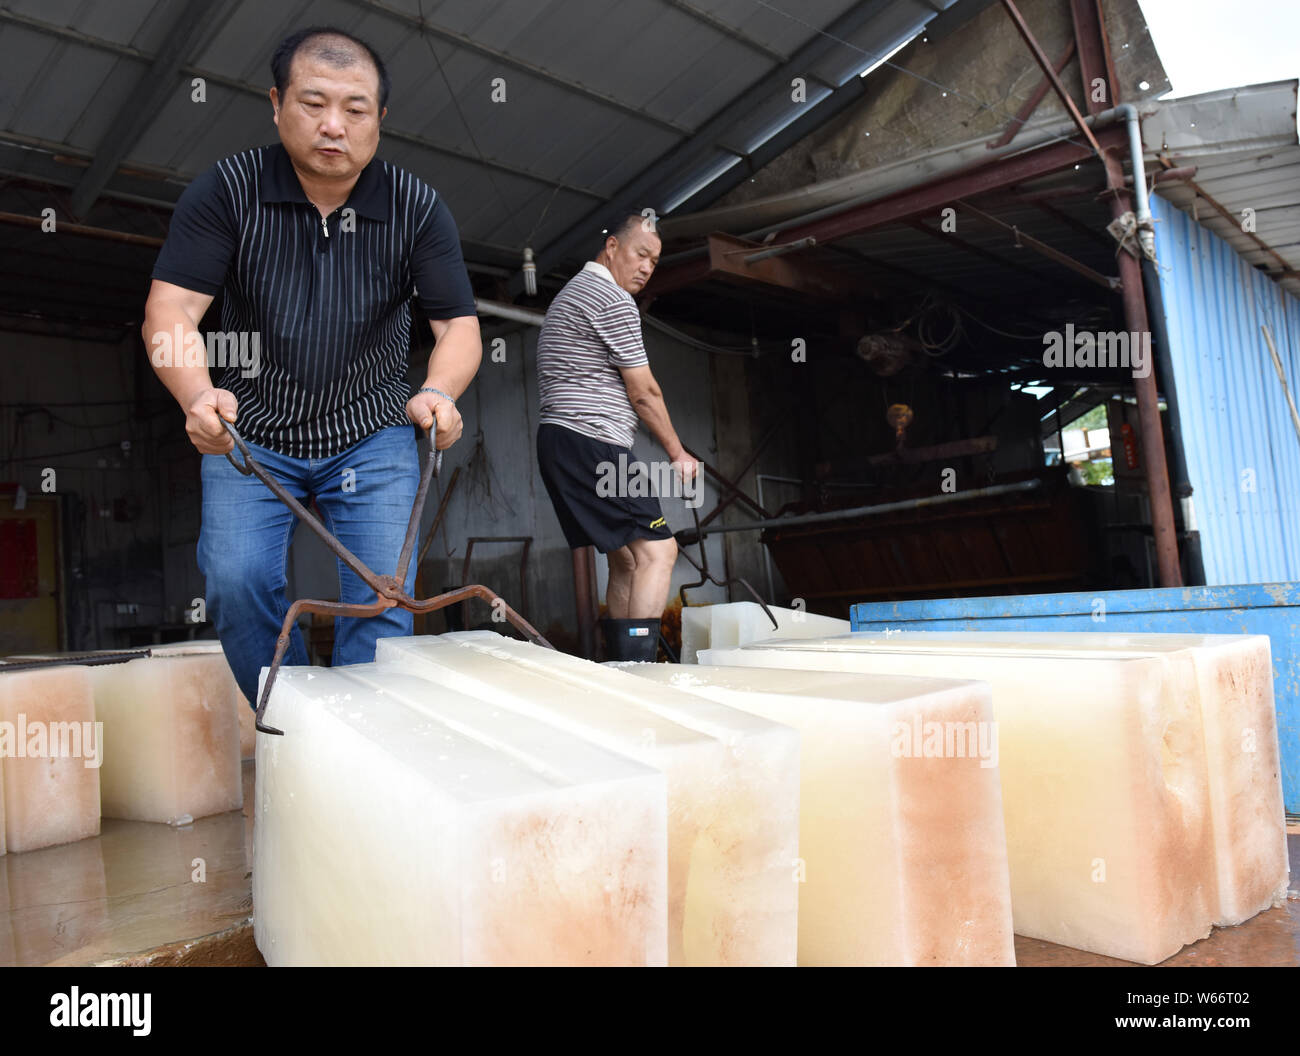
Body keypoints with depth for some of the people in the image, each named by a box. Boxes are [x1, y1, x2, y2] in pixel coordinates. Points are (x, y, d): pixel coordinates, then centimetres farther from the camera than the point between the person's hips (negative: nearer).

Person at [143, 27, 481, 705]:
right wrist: (197, 395, -35)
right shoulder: (227, 190, -8)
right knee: (236, 581, -15)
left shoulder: (417, 208, -6)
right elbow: (169, 310, -14)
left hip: (372, 437, 0)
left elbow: (458, 324, -8)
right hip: (250, 433, 0)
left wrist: (438, 392, -30)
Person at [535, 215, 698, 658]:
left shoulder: (571, 293, 27)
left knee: (626, 559, 11)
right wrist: (678, 453, 4)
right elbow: (643, 392, -7)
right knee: (657, 549, -14)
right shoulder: (614, 300, -7)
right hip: (593, 442, -11)